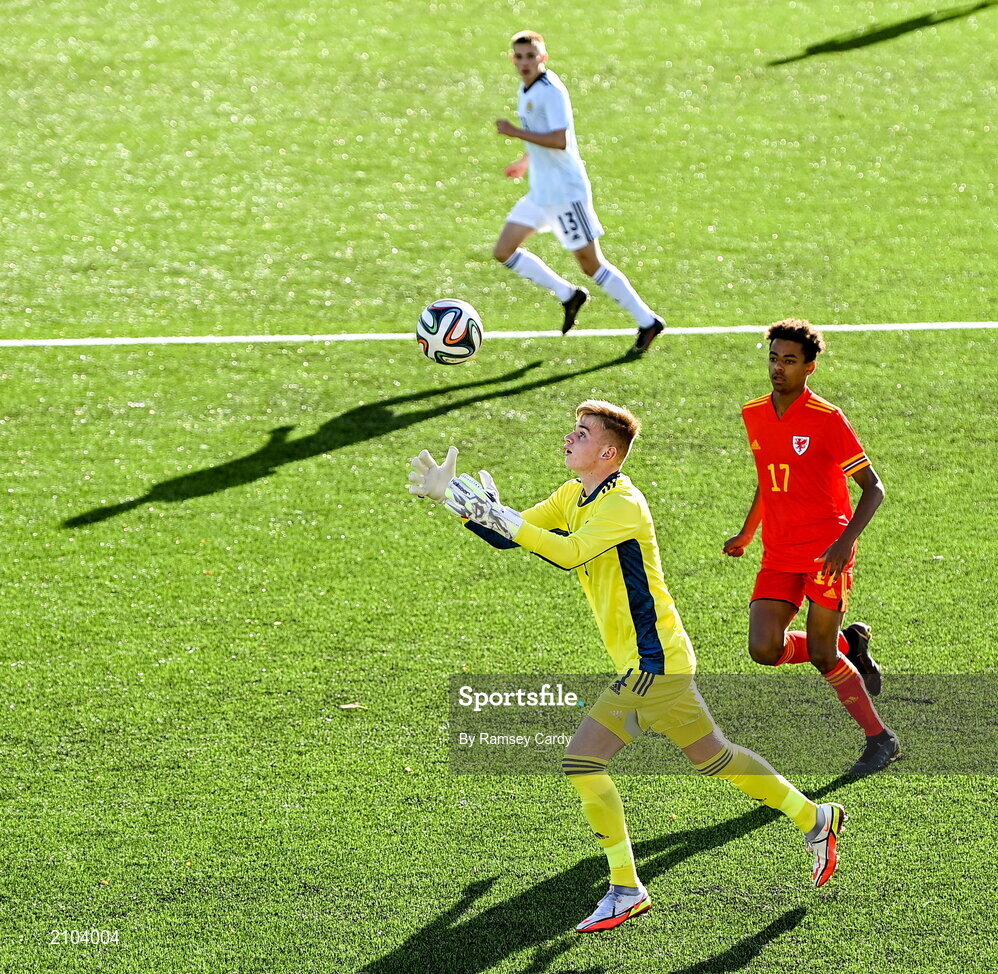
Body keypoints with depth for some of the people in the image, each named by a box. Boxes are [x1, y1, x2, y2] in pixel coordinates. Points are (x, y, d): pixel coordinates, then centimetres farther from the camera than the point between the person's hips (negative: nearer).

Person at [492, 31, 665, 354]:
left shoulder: (551, 91, -19)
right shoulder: (527, 90, 10)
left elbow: (560, 140, -29)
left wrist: (516, 132, -25)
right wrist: (526, 161, 32)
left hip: (565, 191, -9)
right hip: (540, 193, 9)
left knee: (590, 262, -3)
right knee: (503, 252, 7)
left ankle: (647, 321, 7)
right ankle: (568, 295, 18)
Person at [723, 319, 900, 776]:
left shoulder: (827, 420, -10)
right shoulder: (753, 415, 8)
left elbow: (873, 488, -9)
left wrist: (846, 540, -22)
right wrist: (746, 534, 24)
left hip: (826, 552, -6)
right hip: (779, 554, 6)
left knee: (821, 655, -8)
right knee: (765, 650, -10)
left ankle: (880, 740, 12)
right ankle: (850, 647, 18)